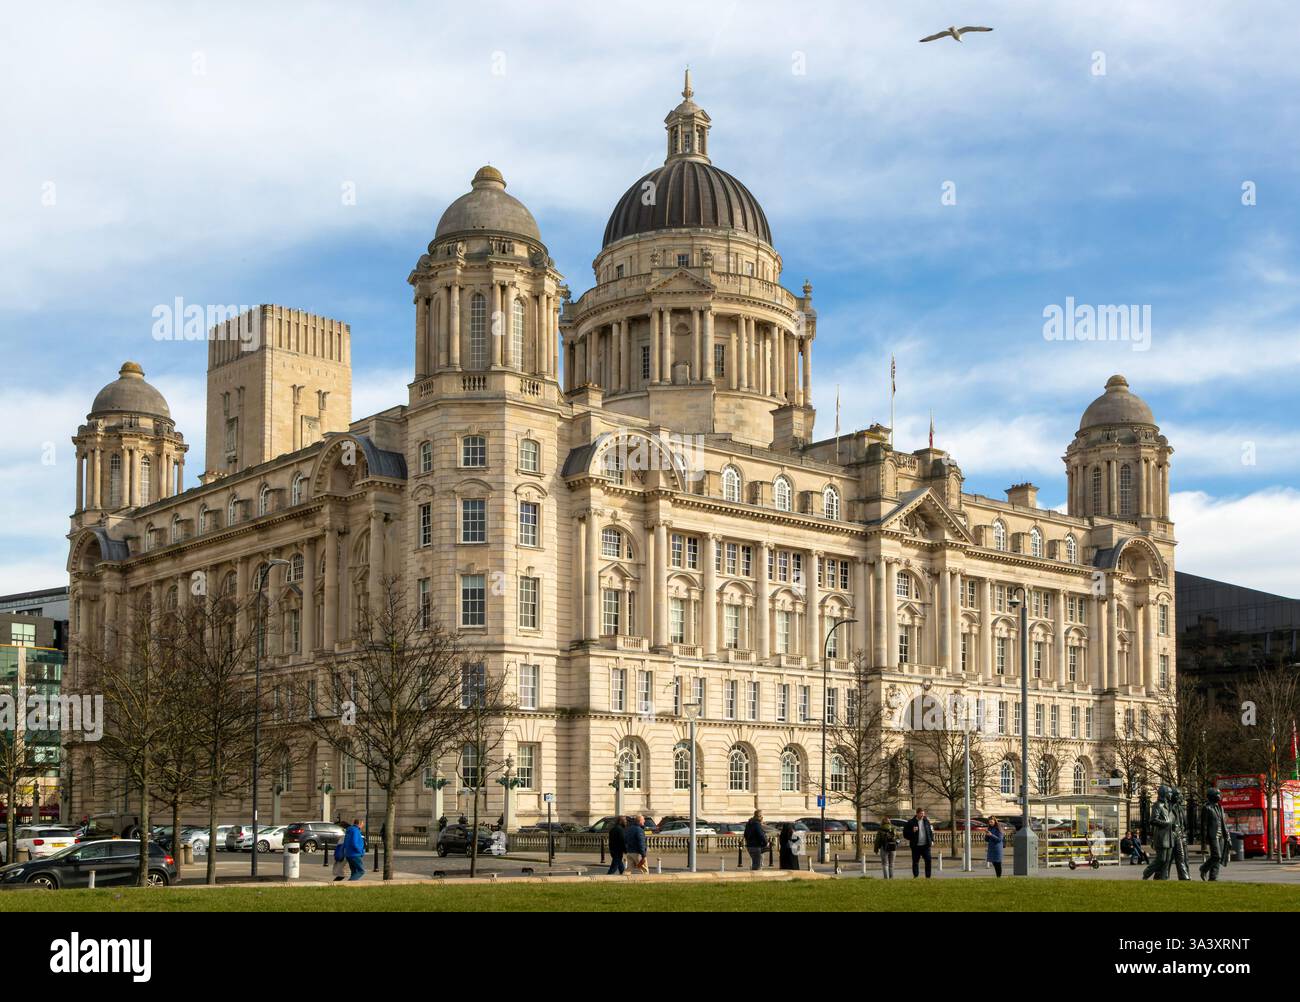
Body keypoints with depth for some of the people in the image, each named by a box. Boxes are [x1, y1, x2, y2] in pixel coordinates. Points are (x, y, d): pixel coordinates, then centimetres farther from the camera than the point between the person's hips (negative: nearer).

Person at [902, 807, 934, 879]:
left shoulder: (926, 821, 9)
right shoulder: (911, 822, -3)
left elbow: (930, 831, 18)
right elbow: (905, 834, -2)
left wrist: (932, 840, 8)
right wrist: (912, 831, -18)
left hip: (925, 845, 2)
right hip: (916, 846, -2)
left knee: (928, 860, -5)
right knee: (915, 862, 4)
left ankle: (928, 876, 3)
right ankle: (915, 876, 14)